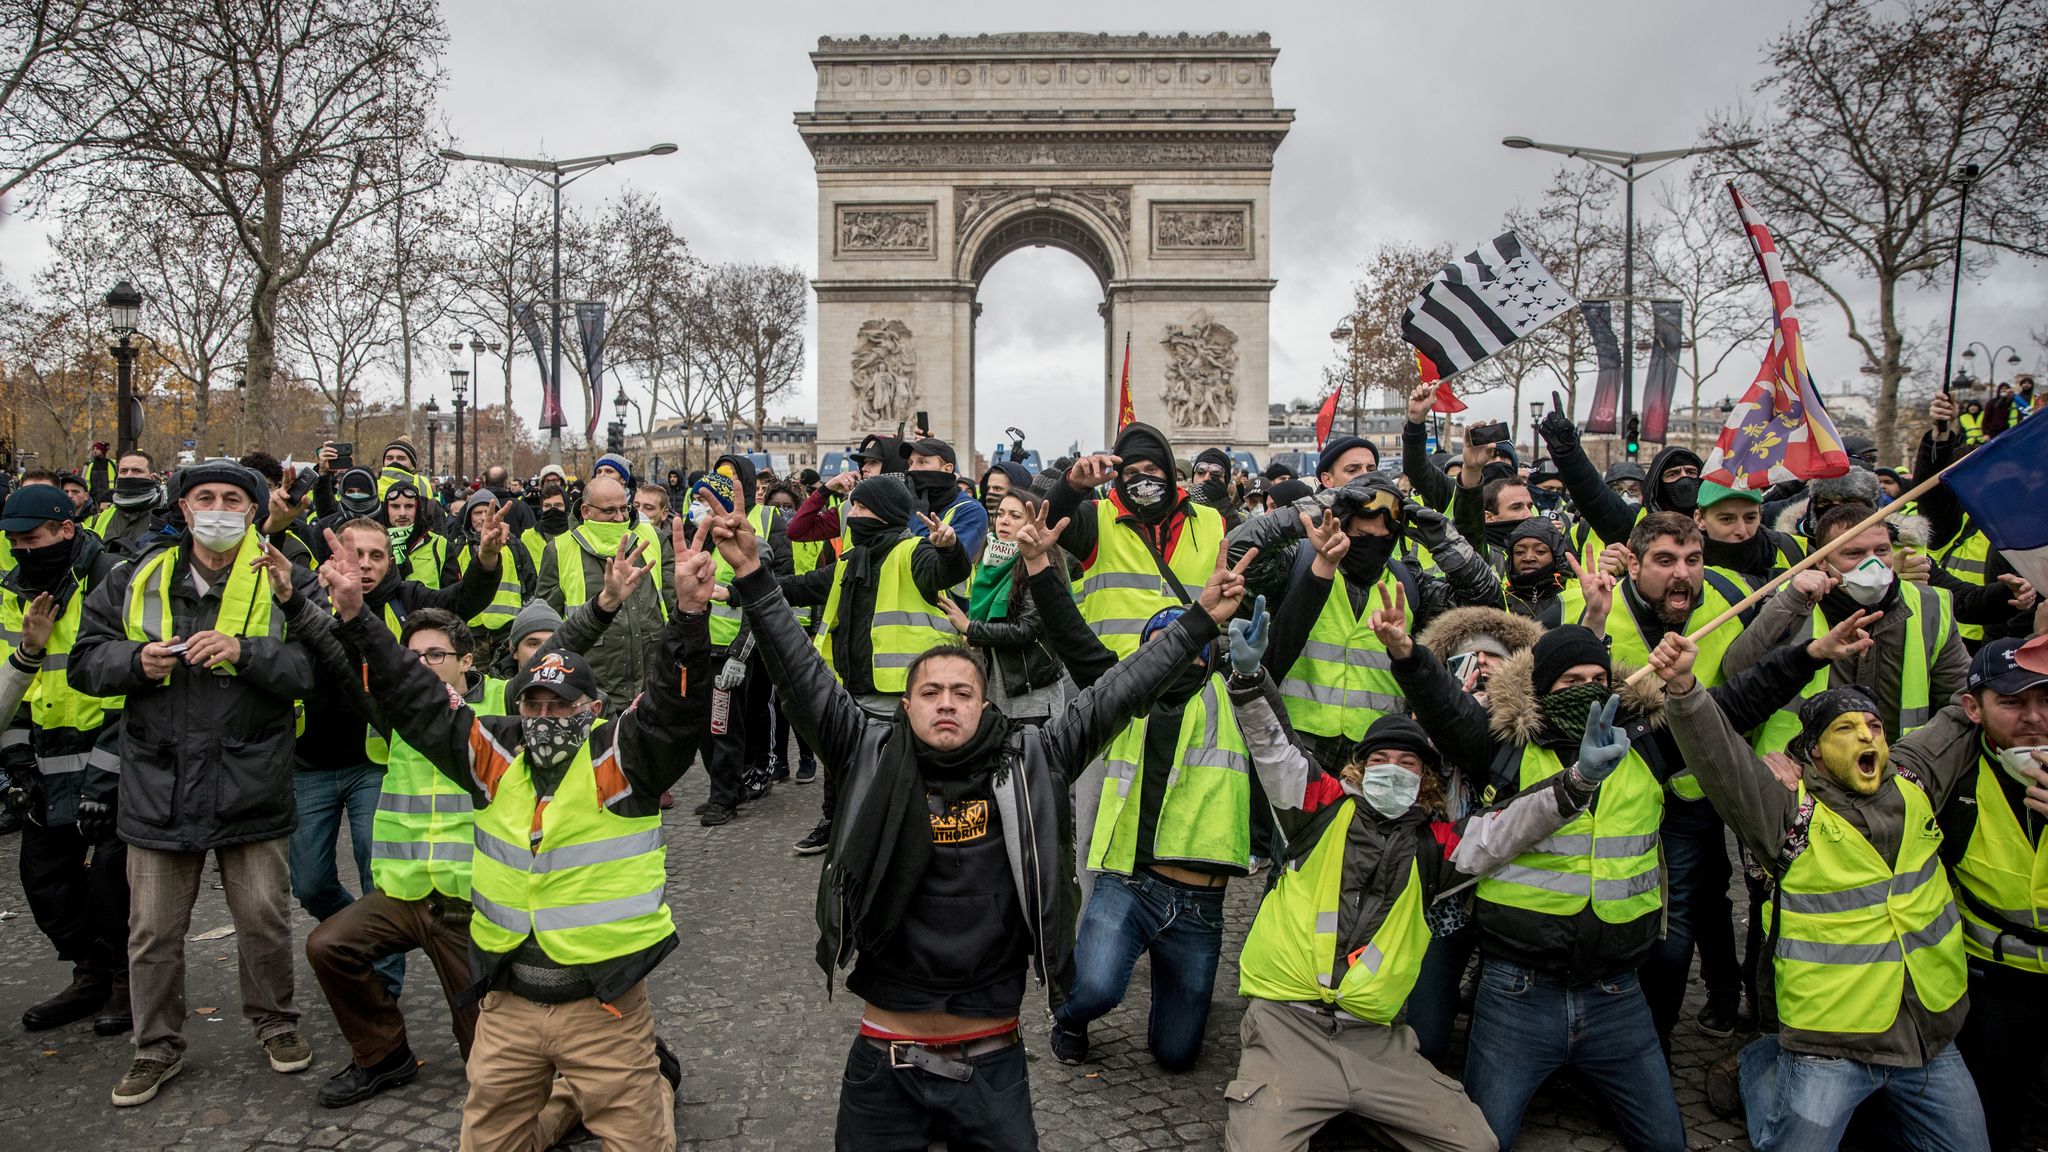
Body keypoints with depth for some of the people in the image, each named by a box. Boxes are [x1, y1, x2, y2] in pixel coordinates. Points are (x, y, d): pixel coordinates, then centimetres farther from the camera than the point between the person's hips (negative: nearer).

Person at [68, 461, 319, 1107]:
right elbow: (86, 661, 8)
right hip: (158, 782, 2)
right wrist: (136, 660, -12)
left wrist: (244, 651, -25)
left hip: (249, 784, -2)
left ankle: (274, 1021, 31)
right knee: (153, 929, 12)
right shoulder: (140, 580, 5)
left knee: (264, 917, 9)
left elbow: (313, 667, -12)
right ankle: (158, 1047, 30)